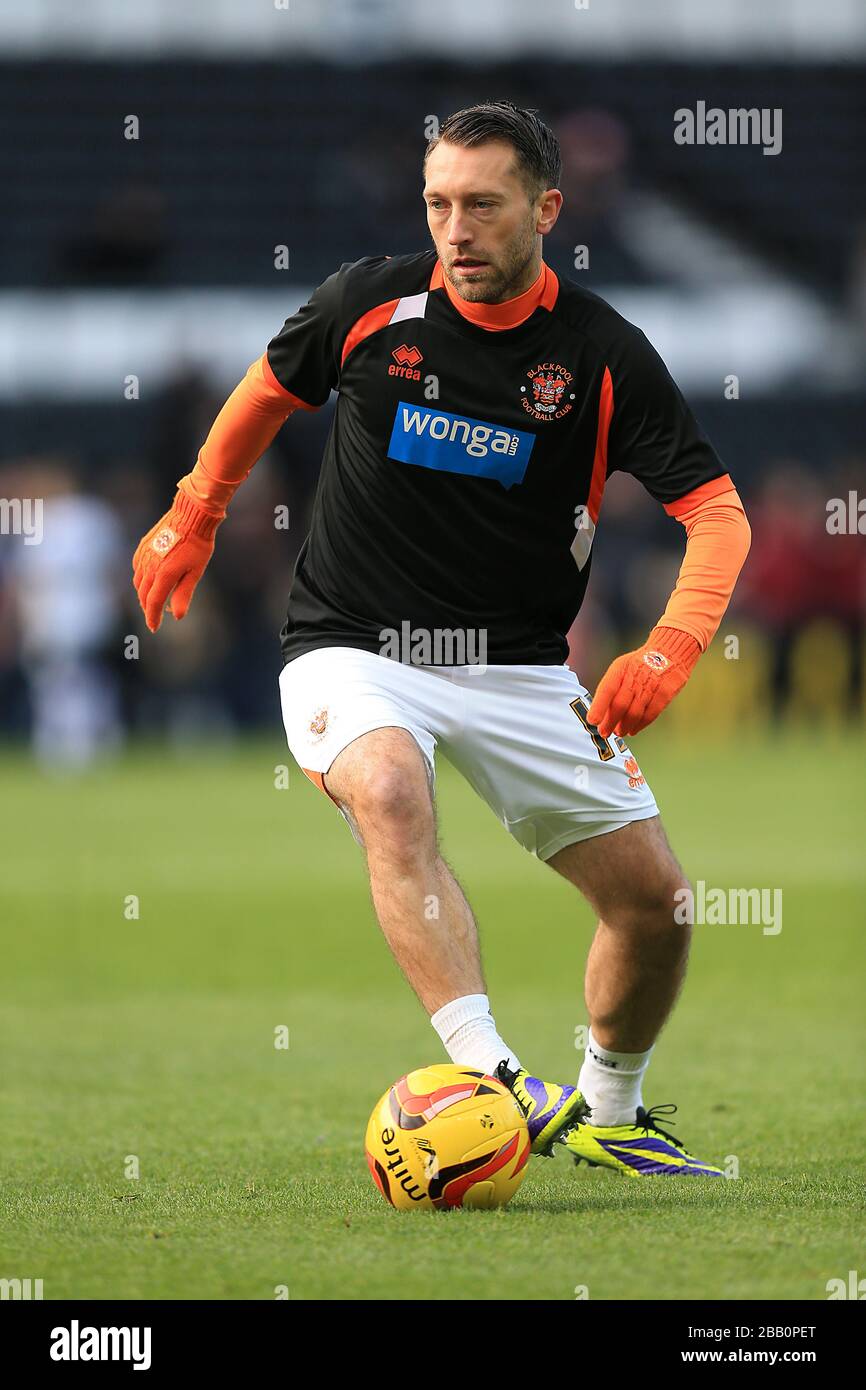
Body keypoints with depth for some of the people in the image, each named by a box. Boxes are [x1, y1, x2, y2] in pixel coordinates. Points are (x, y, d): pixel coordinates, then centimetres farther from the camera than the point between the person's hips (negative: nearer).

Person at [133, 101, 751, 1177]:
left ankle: (605, 1116, 25)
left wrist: (670, 649, -25)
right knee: (390, 795, -35)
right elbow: (272, 387, 15)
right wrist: (193, 516, 22)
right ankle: (487, 1076, -45)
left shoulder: (604, 356, -8)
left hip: (517, 665, 2)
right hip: (354, 652, -2)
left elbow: (716, 510, -8)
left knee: (653, 898, -2)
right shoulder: (369, 304, -7)